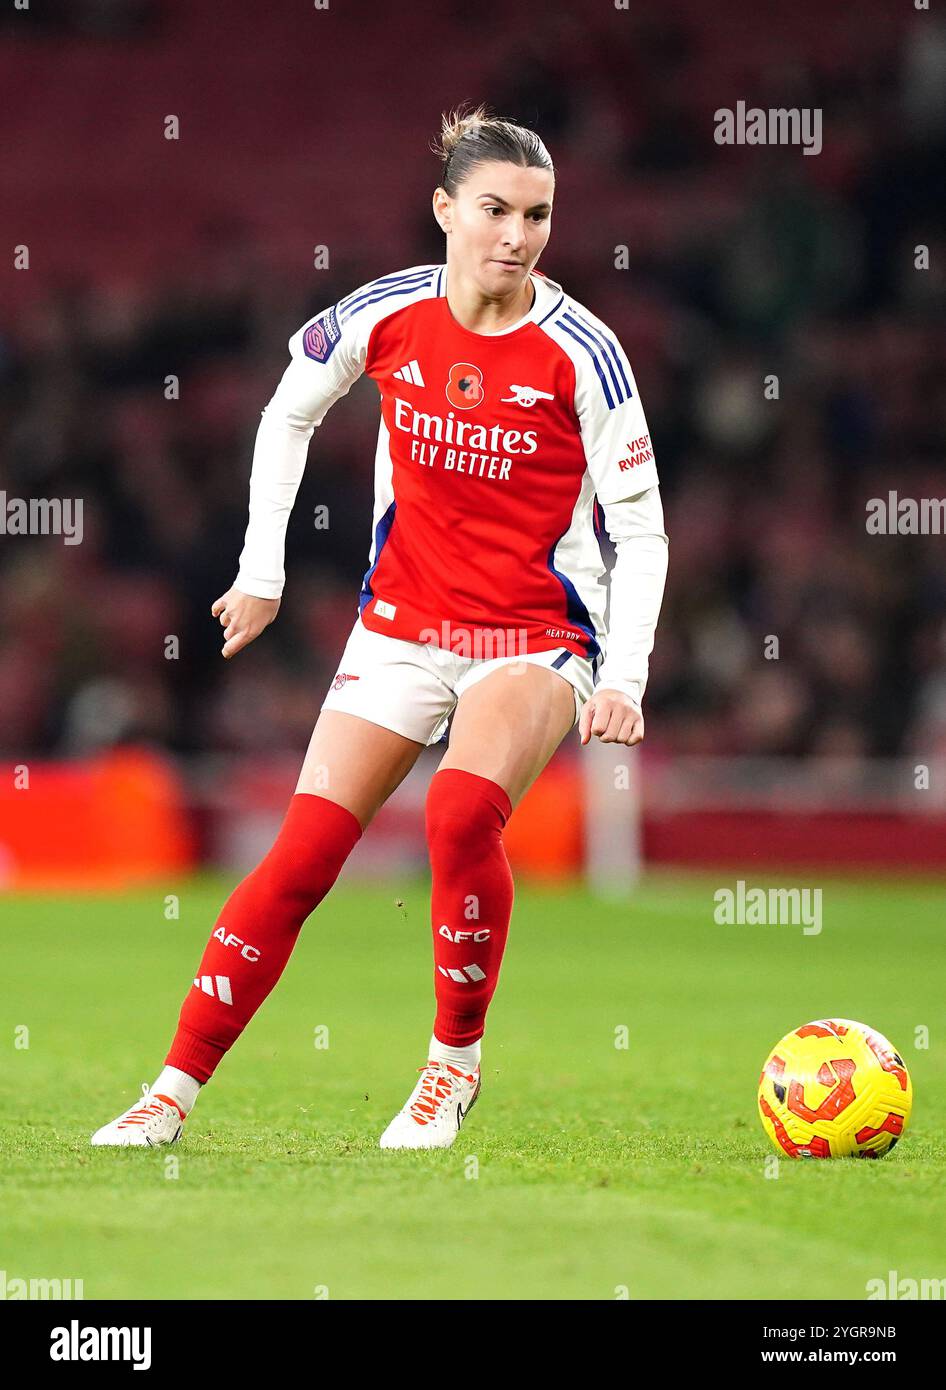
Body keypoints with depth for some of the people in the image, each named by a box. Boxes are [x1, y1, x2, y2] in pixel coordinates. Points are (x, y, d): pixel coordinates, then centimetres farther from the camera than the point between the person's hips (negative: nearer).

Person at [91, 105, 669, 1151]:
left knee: (461, 812, -29)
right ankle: (175, 1088, 2)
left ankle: (455, 1058, -8)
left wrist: (624, 677, -19)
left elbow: (640, 530, -9)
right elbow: (288, 415, 13)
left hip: (536, 637, -3)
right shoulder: (385, 317, -6)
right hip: (401, 624, 3)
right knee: (301, 856, -5)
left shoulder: (579, 351, -14)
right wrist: (261, 570, 12)